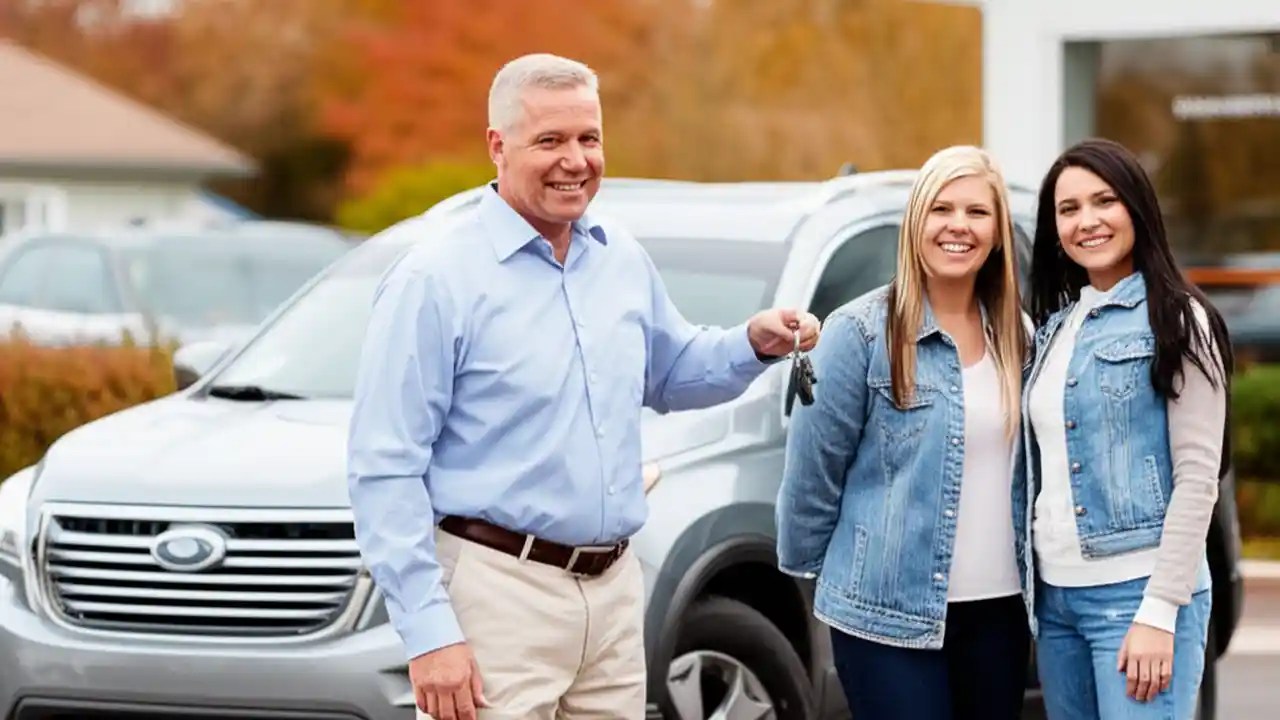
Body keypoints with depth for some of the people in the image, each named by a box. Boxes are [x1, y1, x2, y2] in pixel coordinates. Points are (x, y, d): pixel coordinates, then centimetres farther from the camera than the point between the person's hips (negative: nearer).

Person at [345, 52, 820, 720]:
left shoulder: (622, 258, 10)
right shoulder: (436, 280, -10)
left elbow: (667, 375, 27)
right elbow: (385, 469, -13)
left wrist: (754, 344, 5)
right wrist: (428, 633, -19)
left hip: (615, 590, 6)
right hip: (499, 592, -6)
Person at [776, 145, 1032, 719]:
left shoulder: (1018, 337, 9)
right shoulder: (862, 332, -8)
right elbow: (814, 469, -4)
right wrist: (805, 564, 2)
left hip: (998, 611, 5)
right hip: (889, 613, -5)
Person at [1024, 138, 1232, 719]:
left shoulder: (1177, 320, -4)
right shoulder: (1055, 325, 14)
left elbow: (1197, 478, -10)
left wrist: (1160, 610, -16)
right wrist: (1038, 589, 11)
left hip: (1136, 592, -6)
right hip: (1056, 595, 6)